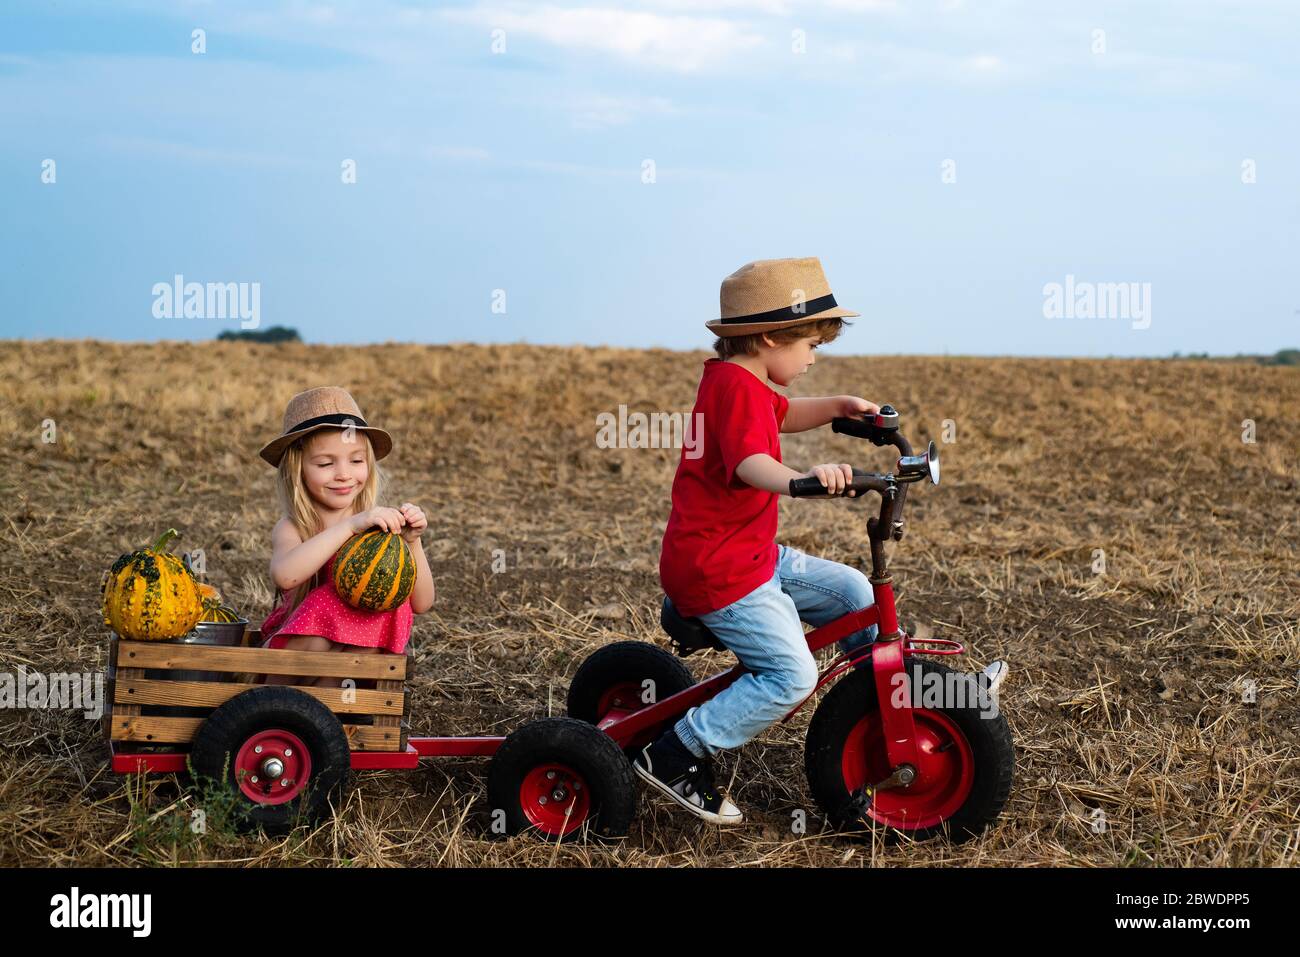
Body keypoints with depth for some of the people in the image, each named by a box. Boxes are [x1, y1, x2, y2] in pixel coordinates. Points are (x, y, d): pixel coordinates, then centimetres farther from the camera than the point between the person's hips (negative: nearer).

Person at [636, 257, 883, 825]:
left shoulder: (741, 382, 13)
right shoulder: (737, 386, -19)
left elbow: (784, 416, 34)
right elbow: (750, 461, -39)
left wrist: (839, 406, 18)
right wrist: (800, 480, -58)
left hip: (753, 554, 11)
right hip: (715, 569, -11)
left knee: (853, 593, 13)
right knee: (791, 675, -17)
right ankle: (674, 757, -10)